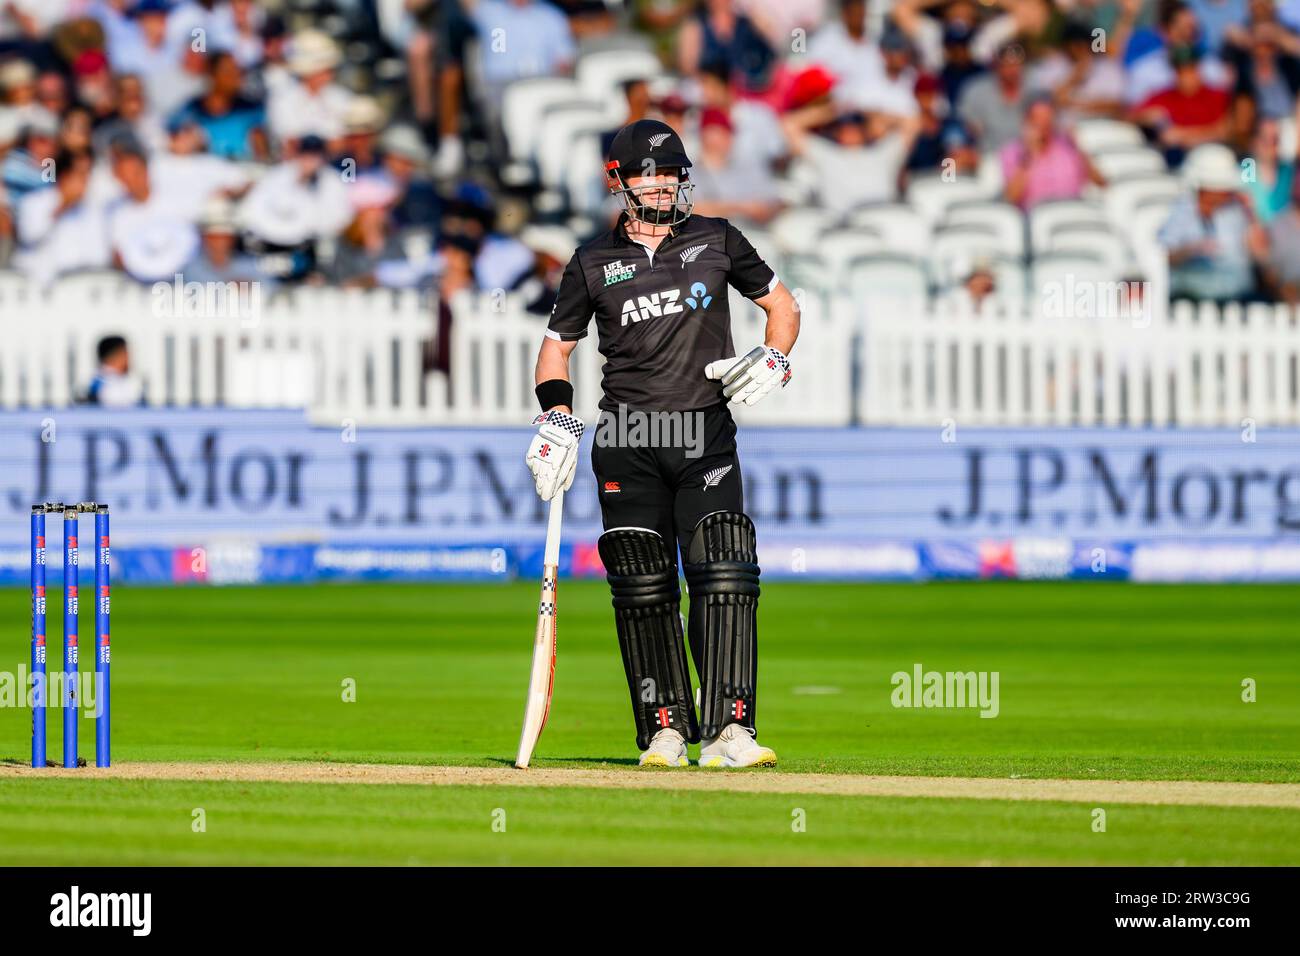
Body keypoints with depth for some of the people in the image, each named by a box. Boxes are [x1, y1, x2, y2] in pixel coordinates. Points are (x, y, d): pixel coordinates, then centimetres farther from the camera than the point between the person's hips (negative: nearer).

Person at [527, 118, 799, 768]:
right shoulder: (593, 263, 8)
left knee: (725, 574, -15)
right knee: (643, 586, -3)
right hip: (626, 445, 1)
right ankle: (665, 730, 6)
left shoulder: (716, 241, 9)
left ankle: (727, 730, -19)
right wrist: (556, 416, -1)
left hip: (707, 438, -1)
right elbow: (556, 346, 16)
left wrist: (773, 360, -2)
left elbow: (782, 305, 18)